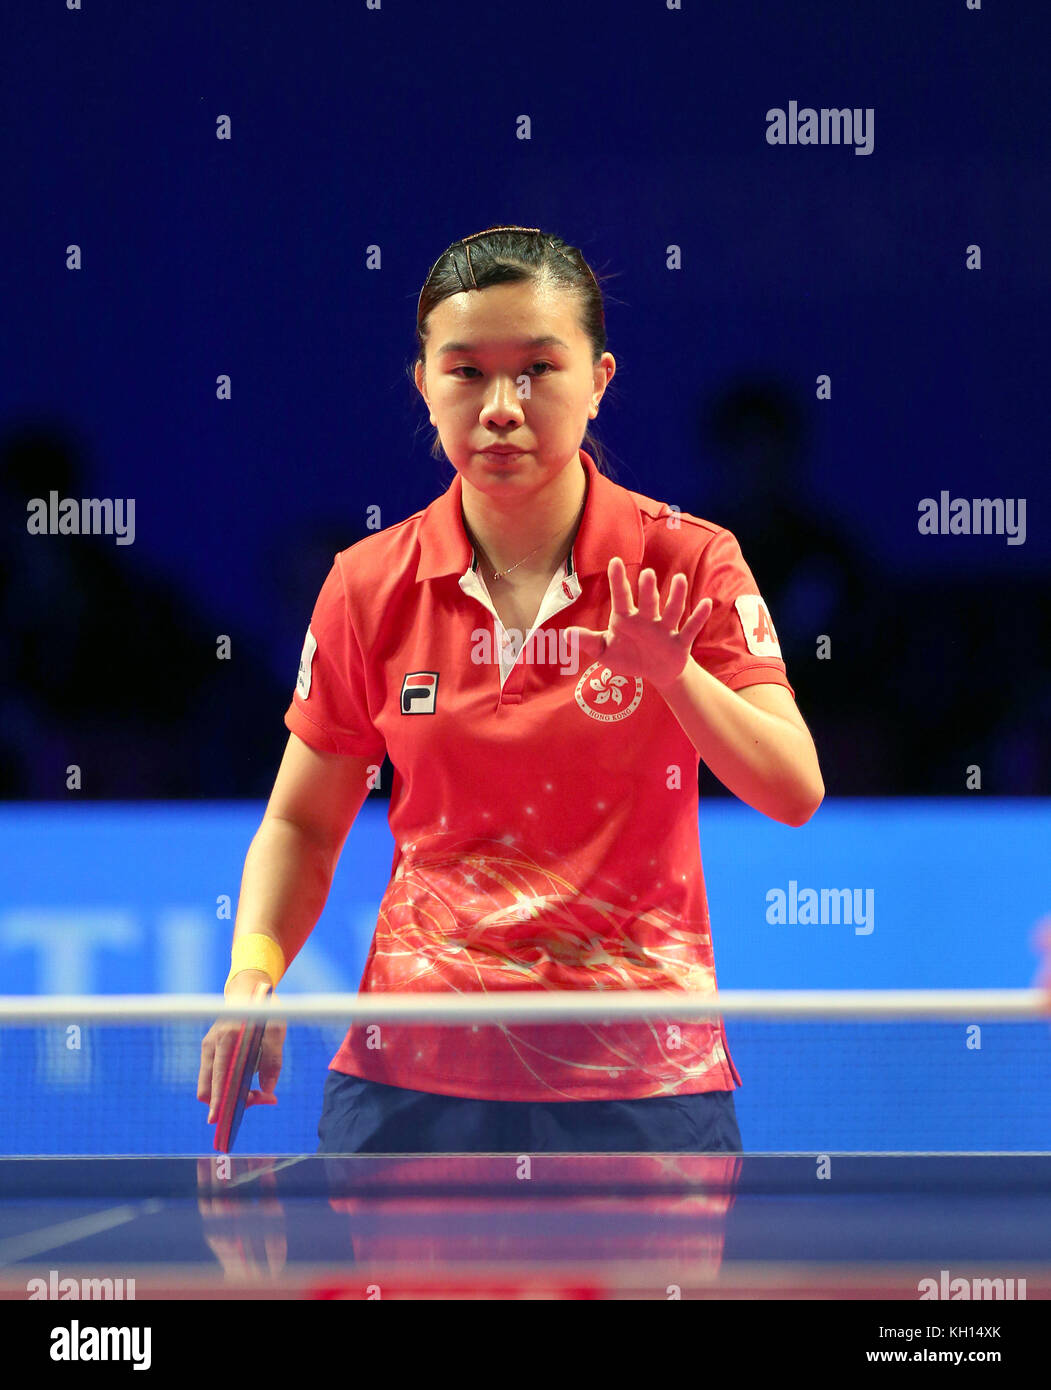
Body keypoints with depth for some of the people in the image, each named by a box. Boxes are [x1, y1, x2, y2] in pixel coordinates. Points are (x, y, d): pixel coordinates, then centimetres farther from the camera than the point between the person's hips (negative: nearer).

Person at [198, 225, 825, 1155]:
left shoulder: (689, 562, -3)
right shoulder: (370, 588, 1)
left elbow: (795, 793, -12)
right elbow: (301, 826, 10)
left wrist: (674, 673, -28)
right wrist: (254, 976, -8)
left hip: (640, 1086, -1)